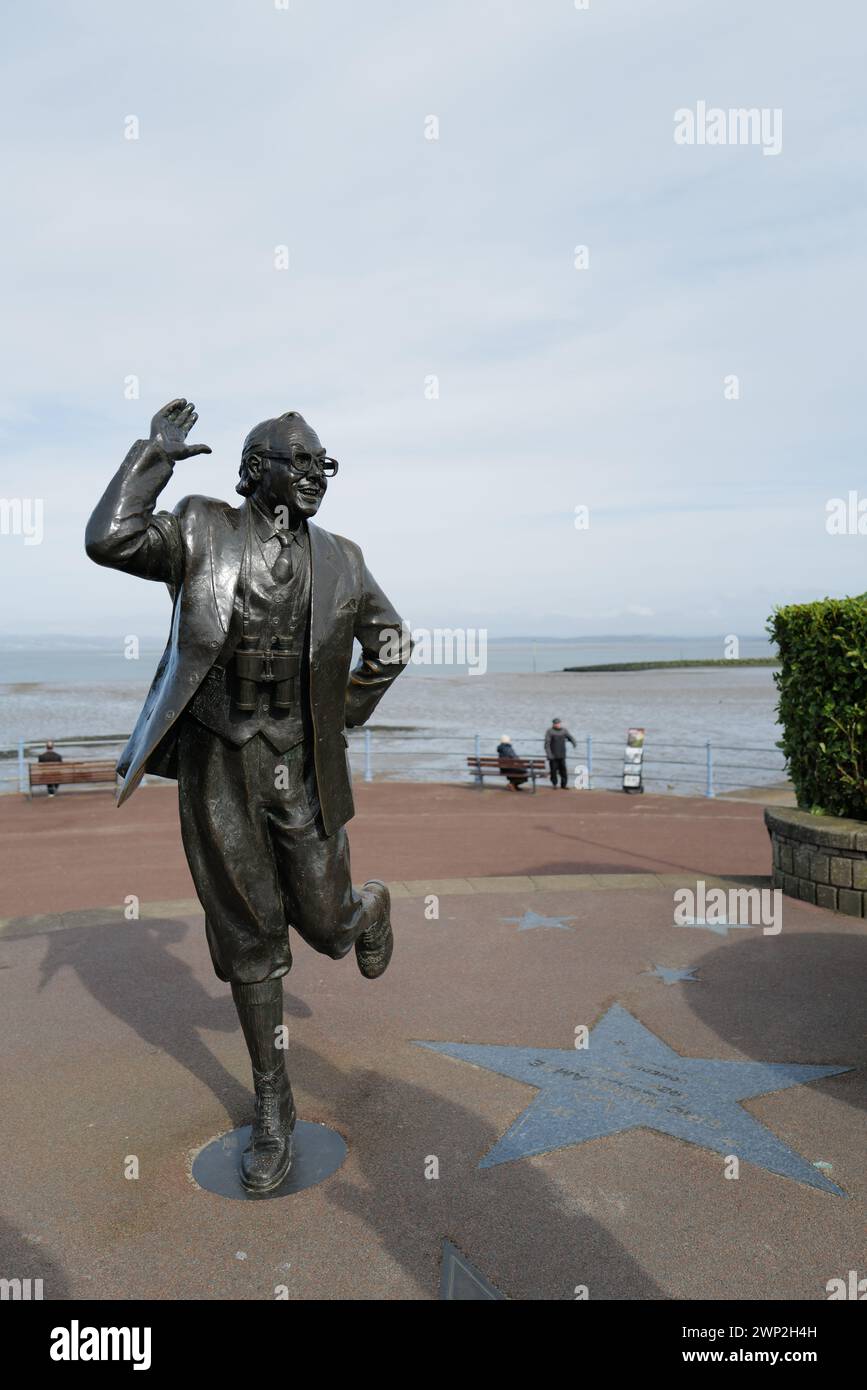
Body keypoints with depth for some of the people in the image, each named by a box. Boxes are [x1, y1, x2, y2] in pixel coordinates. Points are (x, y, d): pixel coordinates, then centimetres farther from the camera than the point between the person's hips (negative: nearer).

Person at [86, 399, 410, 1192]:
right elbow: (110, 541, -19)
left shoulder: (339, 561, 3)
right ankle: (273, 1106, 23)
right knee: (248, 938, 6)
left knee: (326, 925, 6)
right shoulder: (204, 532, -2)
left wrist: (347, 716, 11)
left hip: (300, 769, 1)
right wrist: (155, 455, -10)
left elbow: (389, 644, 15)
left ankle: (370, 909, 47)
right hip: (216, 764, -1)